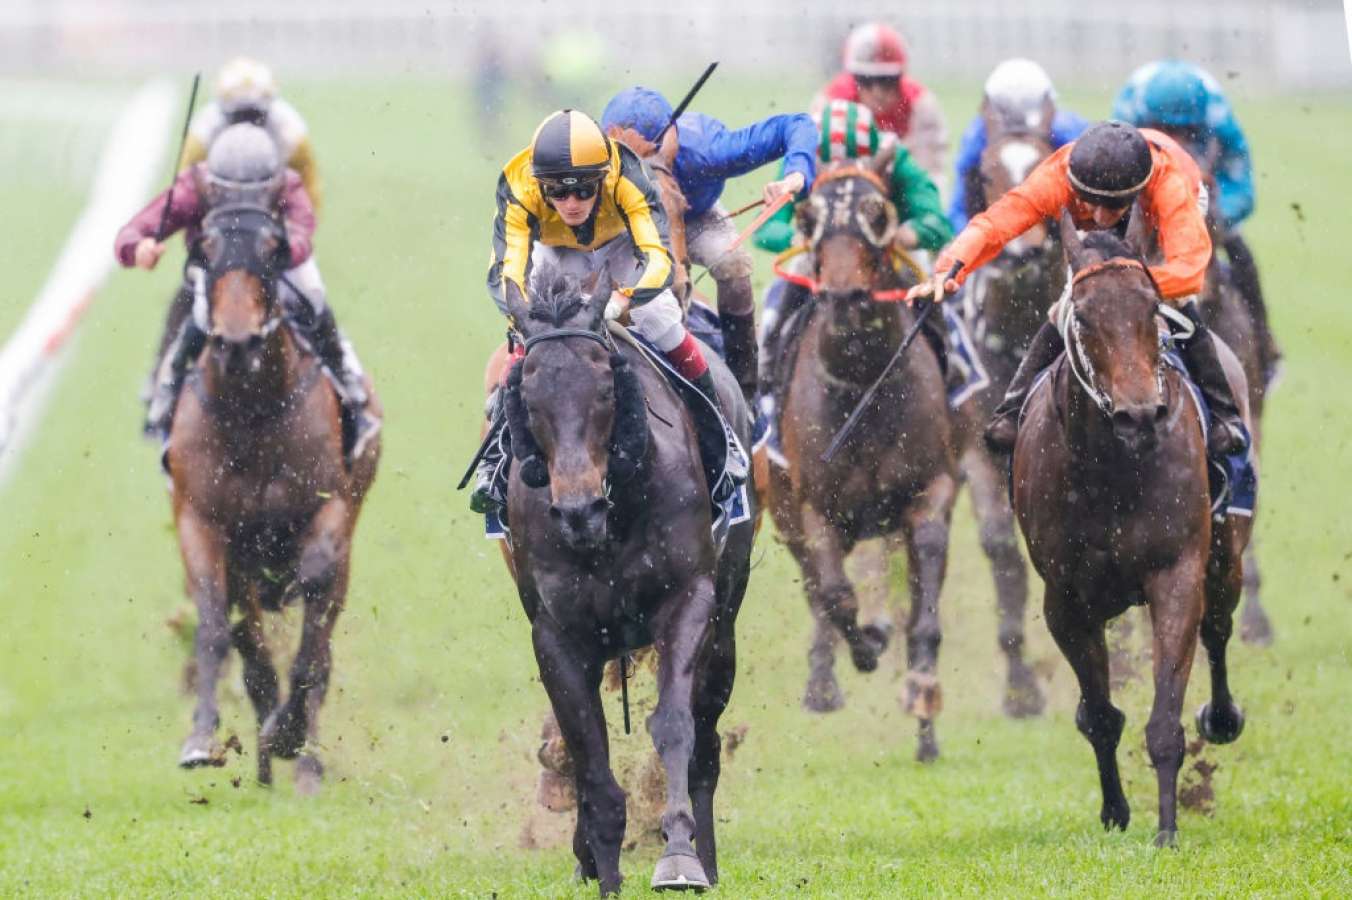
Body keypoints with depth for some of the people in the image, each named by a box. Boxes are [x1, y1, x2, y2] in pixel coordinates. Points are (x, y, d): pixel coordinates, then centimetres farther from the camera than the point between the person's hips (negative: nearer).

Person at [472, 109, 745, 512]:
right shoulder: (517, 190, -39)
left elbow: (658, 256, -46)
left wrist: (623, 299, -66)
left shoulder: (626, 177, -41)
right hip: (558, 252, 0)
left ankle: (716, 435, -1)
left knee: (659, 317, -19)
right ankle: (496, 459, -6)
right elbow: (507, 270, -43)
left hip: (622, 243, 0)